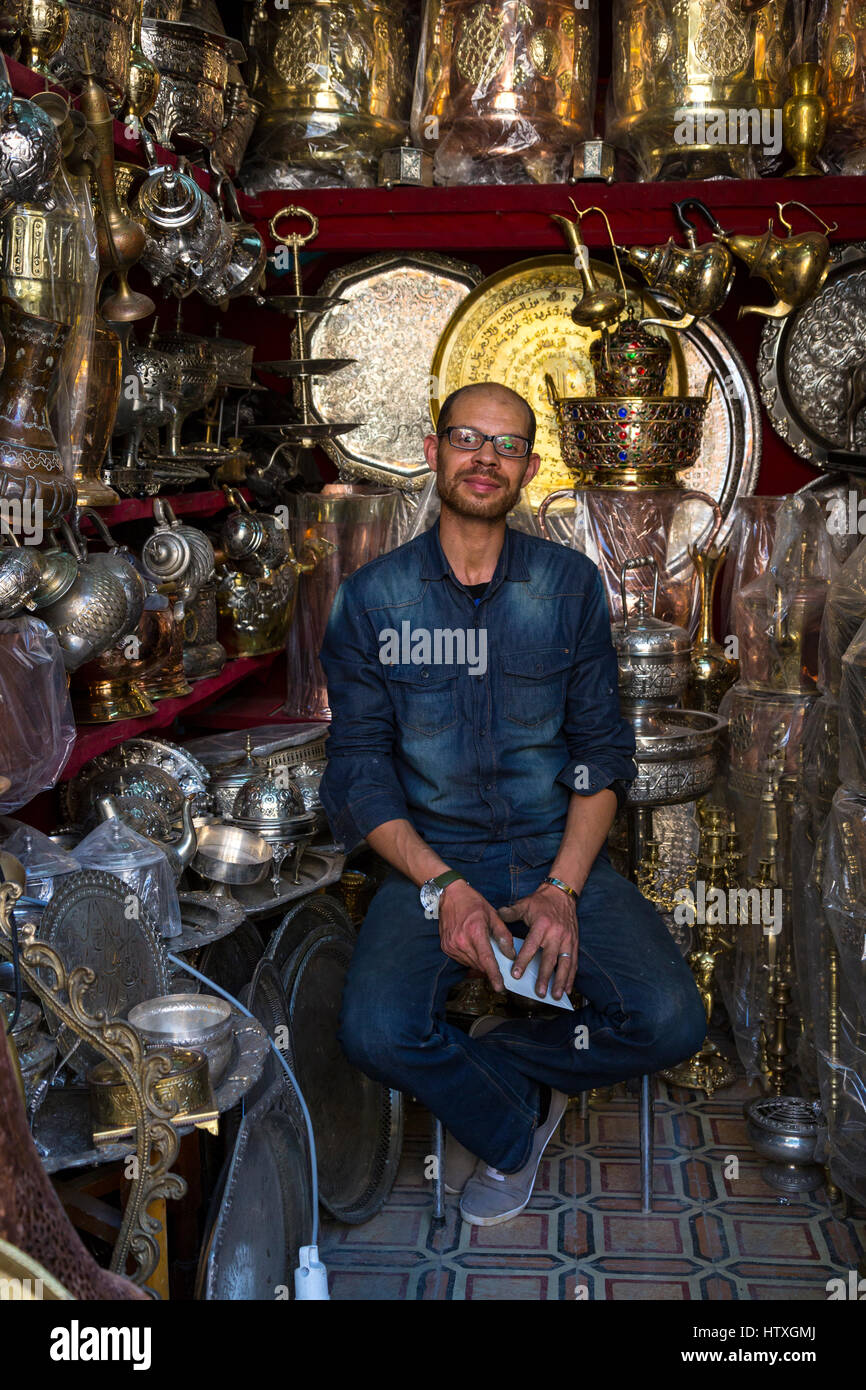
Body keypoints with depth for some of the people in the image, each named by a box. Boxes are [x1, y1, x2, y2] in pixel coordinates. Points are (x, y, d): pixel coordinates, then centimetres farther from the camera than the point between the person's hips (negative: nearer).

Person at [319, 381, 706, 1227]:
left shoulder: (571, 585, 5)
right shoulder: (372, 598, 2)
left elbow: (603, 749, 3)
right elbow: (359, 764, -1)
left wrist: (563, 887, -12)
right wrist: (443, 886, -16)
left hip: (560, 854, 1)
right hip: (429, 860, -1)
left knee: (669, 1021, -21)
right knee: (374, 1032, -27)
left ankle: (473, 1063, 3)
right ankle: (516, 1122, 3)